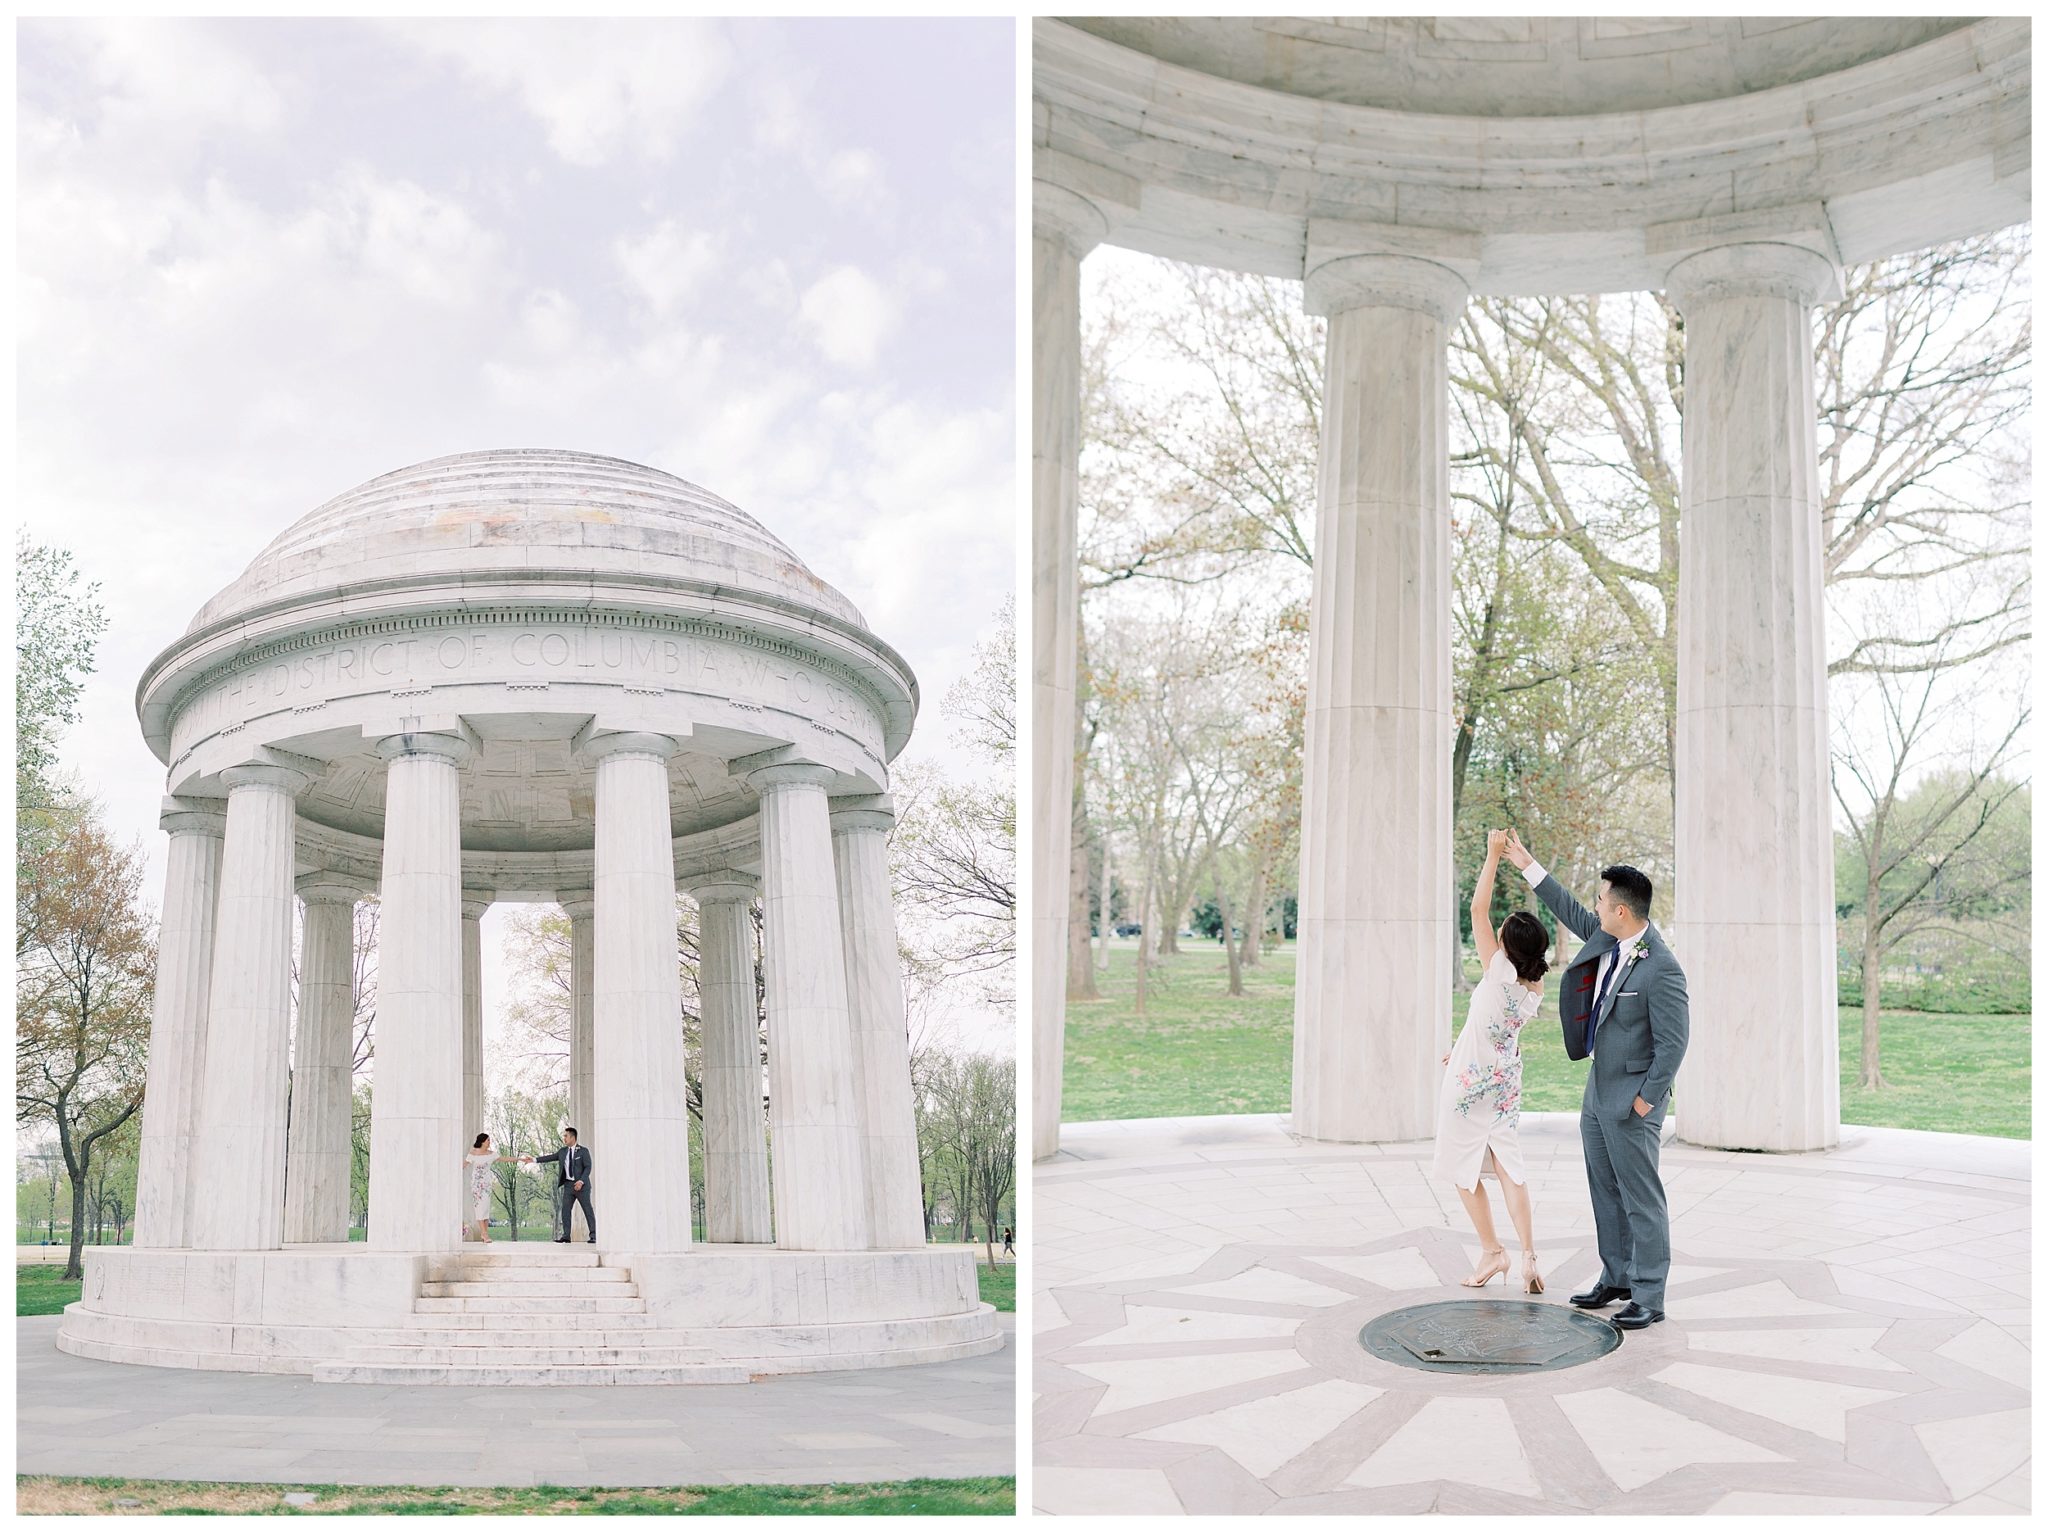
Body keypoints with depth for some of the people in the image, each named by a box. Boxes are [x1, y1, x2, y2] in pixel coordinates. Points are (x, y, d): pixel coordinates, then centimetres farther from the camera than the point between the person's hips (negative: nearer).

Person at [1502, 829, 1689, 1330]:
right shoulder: (1609, 938, 2)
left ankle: (1649, 1297, 4)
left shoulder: (1661, 969, -23)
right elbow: (1573, 914, 22)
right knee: (1606, 1191, 16)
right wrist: (1529, 866, 25)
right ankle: (1616, 1278, 28)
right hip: (1598, 1094, 9)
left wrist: (1646, 1099, -16)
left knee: (1641, 1197, -3)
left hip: (1632, 1101, -9)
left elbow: (1673, 1043, -21)